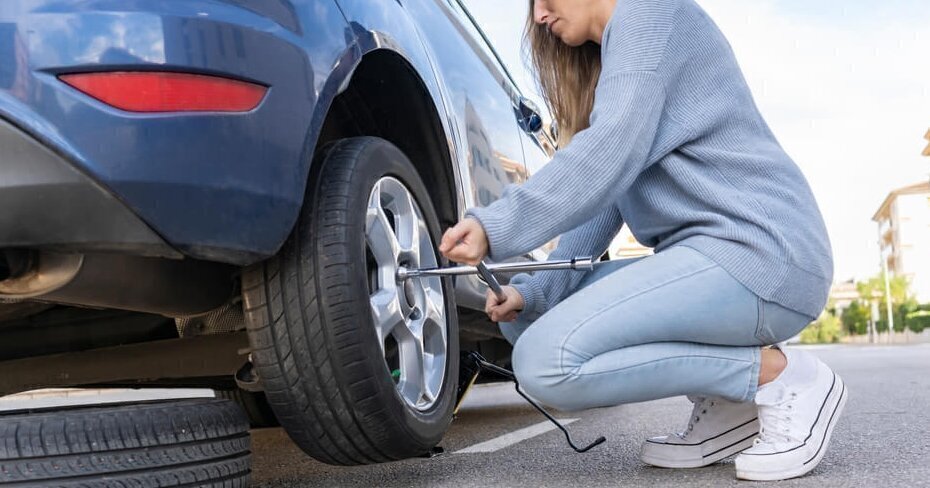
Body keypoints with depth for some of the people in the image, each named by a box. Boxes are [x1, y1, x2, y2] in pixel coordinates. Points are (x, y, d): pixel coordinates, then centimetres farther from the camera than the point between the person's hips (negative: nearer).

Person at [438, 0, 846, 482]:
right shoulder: (611, 65, 24)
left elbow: (612, 152, -20)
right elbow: (601, 198, 14)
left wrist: (496, 226, -21)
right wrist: (534, 291, 1)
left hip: (758, 250, -10)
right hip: (704, 256, 10)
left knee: (546, 360, -20)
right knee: (525, 320, 9)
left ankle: (779, 375, -7)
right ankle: (724, 406, 6)